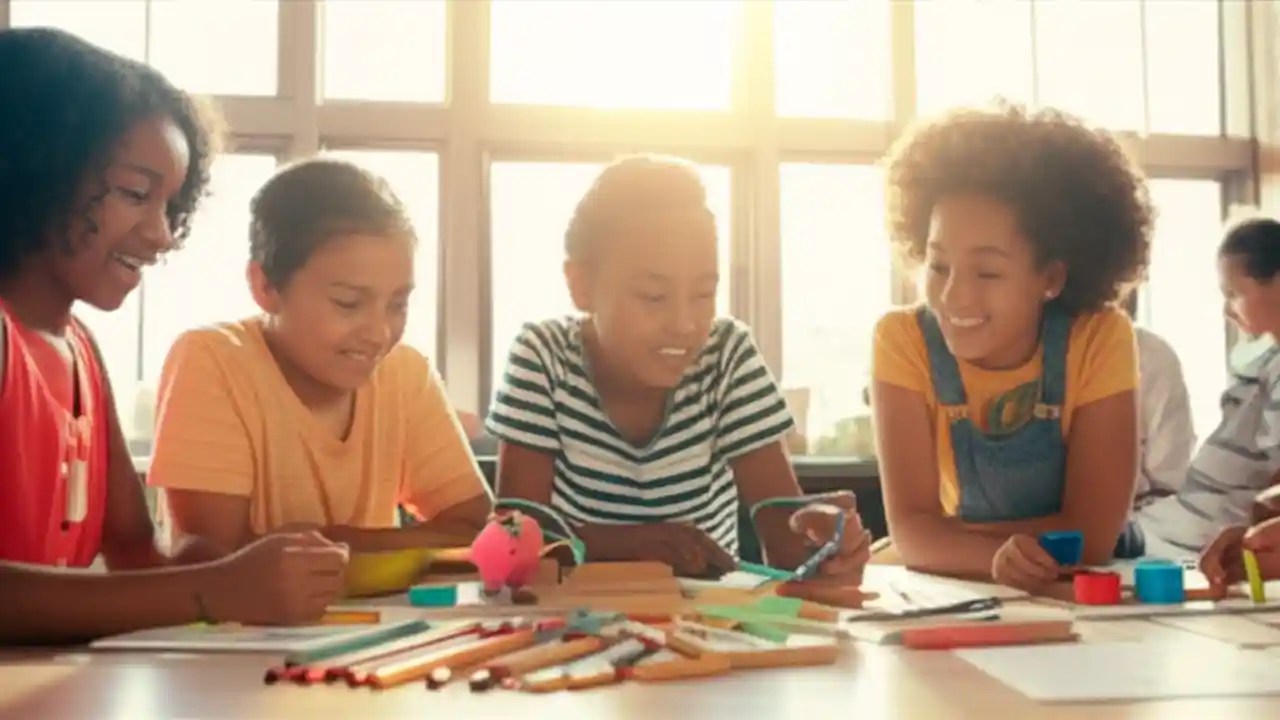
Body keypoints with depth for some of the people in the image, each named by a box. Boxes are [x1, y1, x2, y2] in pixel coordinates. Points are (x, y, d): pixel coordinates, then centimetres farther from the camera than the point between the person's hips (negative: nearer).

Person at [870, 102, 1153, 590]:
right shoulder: (903, 341, -14)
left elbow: (1092, 535, -17)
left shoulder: (1099, 340, -16)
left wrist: (950, 537, -19)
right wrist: (996, 556, -35)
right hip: (963, 596, 1)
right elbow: (911, 528, -18)